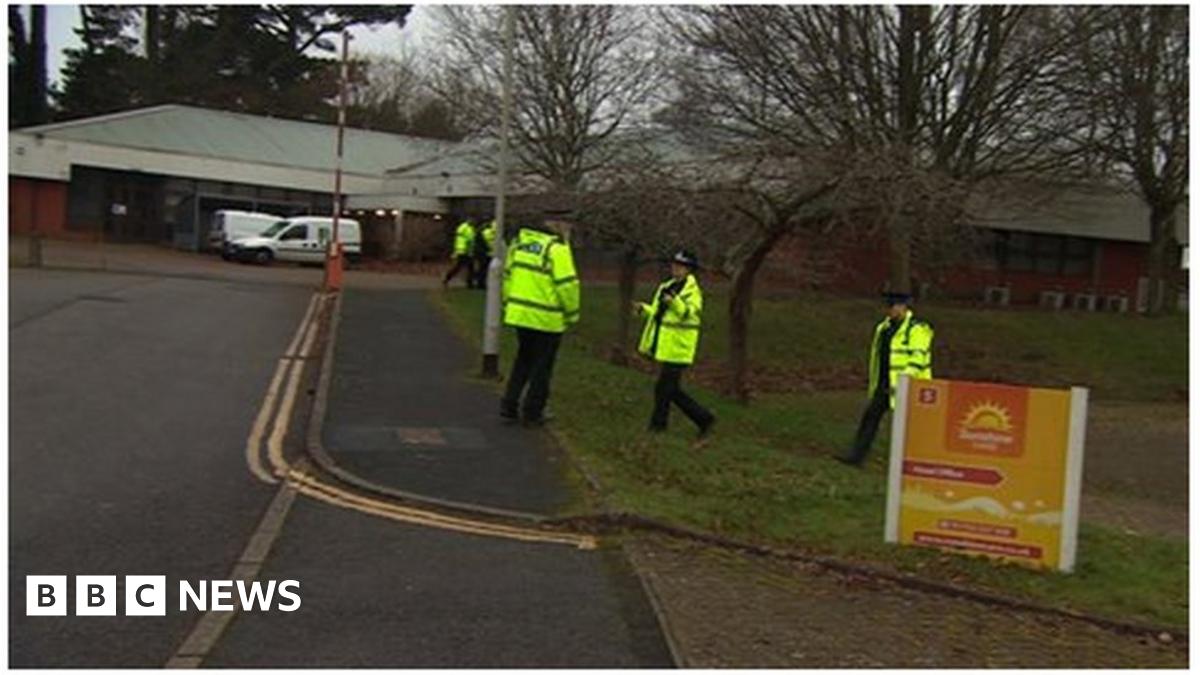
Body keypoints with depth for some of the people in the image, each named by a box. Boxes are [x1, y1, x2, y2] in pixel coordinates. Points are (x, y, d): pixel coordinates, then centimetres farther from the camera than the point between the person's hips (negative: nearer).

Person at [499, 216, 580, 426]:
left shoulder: (519, 242, 8)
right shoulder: (557, 249, -14)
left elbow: (507, 275, 14)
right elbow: (567, 284, -17)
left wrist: (509, 305, 22)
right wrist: (572, 314, -5)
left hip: (519, 314, 6)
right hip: (547, 320, -6)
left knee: (523, 360, 22)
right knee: (542, 367, 7)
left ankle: (509, 406, 20)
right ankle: (532, 413, 13)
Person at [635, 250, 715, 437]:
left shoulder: (692, 292, -11)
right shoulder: (667, 287, 15)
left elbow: (689, 313, -28)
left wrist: (674, 302, -43)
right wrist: (643, 309, 10)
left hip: (677, 349, -9)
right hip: (665, 346, 9)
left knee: (664, 388, -4)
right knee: (672, 390, 12)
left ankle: (658, 425, 9)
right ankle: (704, 419, 20)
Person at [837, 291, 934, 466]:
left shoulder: (916, 330, -13)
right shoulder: (884, 327, 13)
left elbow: (918, 360, -19)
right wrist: (872, 382, 22)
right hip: (883, 385, 7)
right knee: (870, 417, 1)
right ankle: (856, 456, 2)